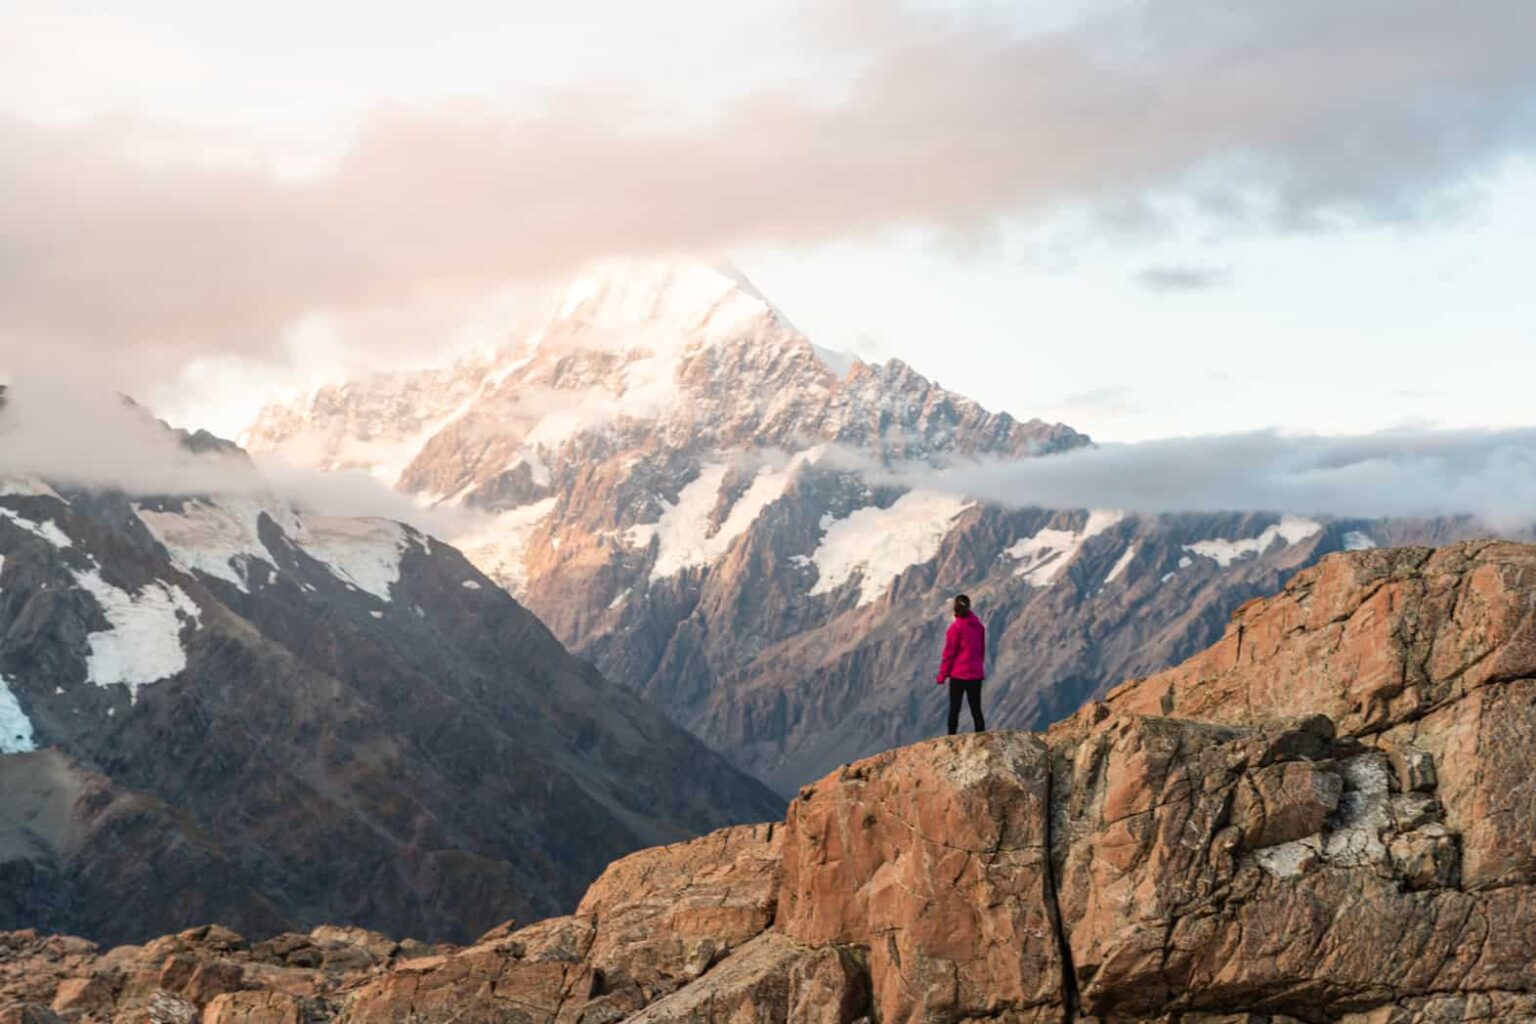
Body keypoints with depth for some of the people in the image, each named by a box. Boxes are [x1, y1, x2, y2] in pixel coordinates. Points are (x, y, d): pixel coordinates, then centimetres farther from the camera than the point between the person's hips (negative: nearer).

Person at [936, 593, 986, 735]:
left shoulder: (956, 627, -11)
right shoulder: (979, 626, 4)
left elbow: (949, 653, -9)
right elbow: (982, 650, 12)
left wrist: (942, 675, -2)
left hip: (958, 674, -4)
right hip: (976, 674, 4)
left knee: (954, 709, 2)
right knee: (976, 709, 7)